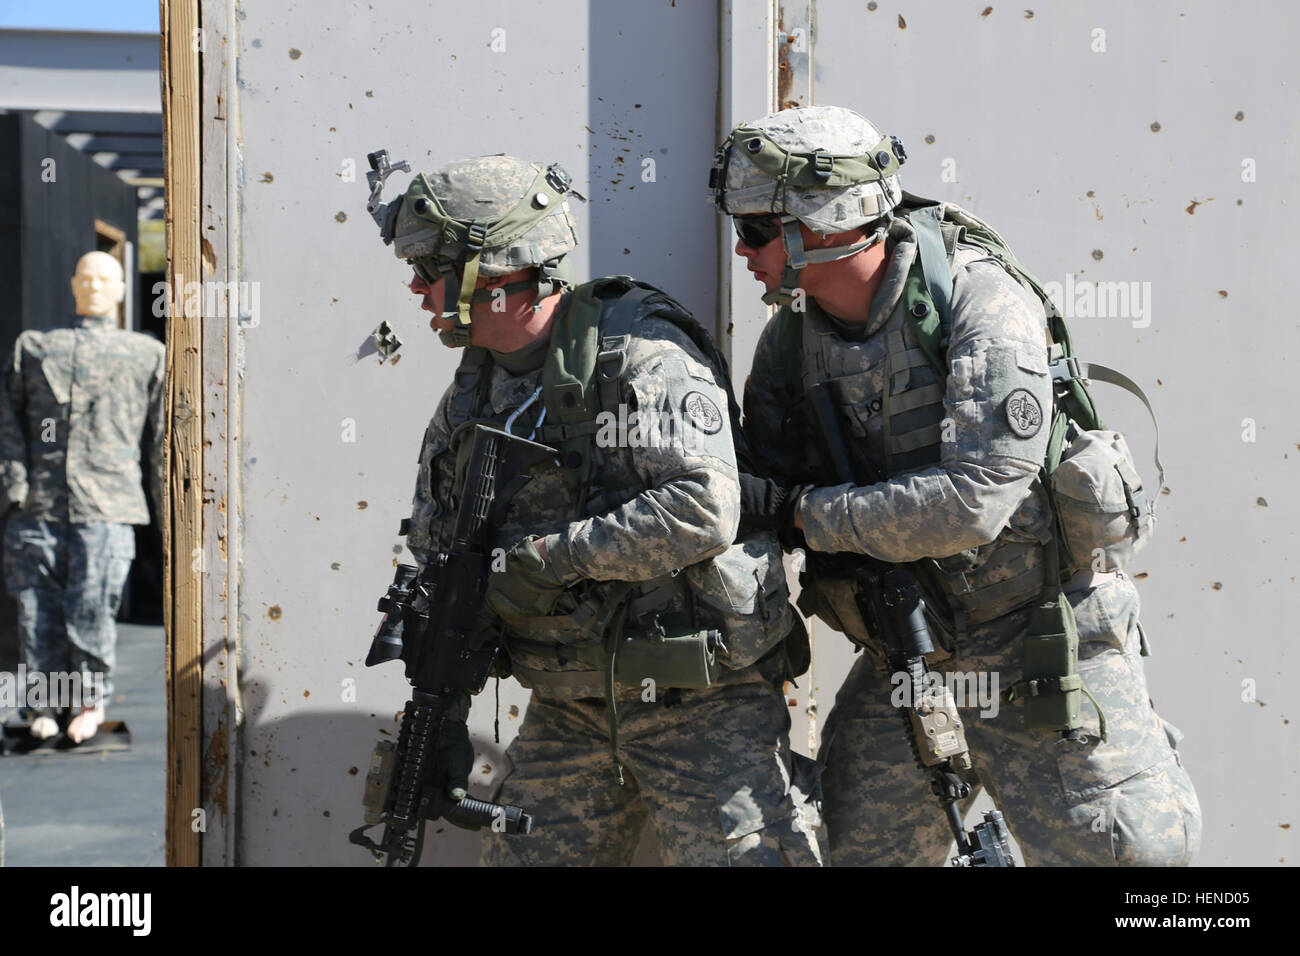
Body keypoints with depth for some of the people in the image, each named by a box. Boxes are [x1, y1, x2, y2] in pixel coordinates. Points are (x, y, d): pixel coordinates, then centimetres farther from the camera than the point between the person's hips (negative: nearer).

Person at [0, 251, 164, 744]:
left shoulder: (147, 354, 18)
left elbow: (164, 433, 16)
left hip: (105, 504, -2)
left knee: (91, 608, -9)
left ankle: (91, 700, 8)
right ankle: (48, 705, 11)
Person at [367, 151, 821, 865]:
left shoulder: (637, 350, -15)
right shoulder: (471, 396, 7)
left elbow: (704, 509, -27)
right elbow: (438, 564, 11)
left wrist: (550, 555, -24)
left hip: (700, 705, -6)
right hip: (569, 708, 7)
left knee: (744, 856, -6)